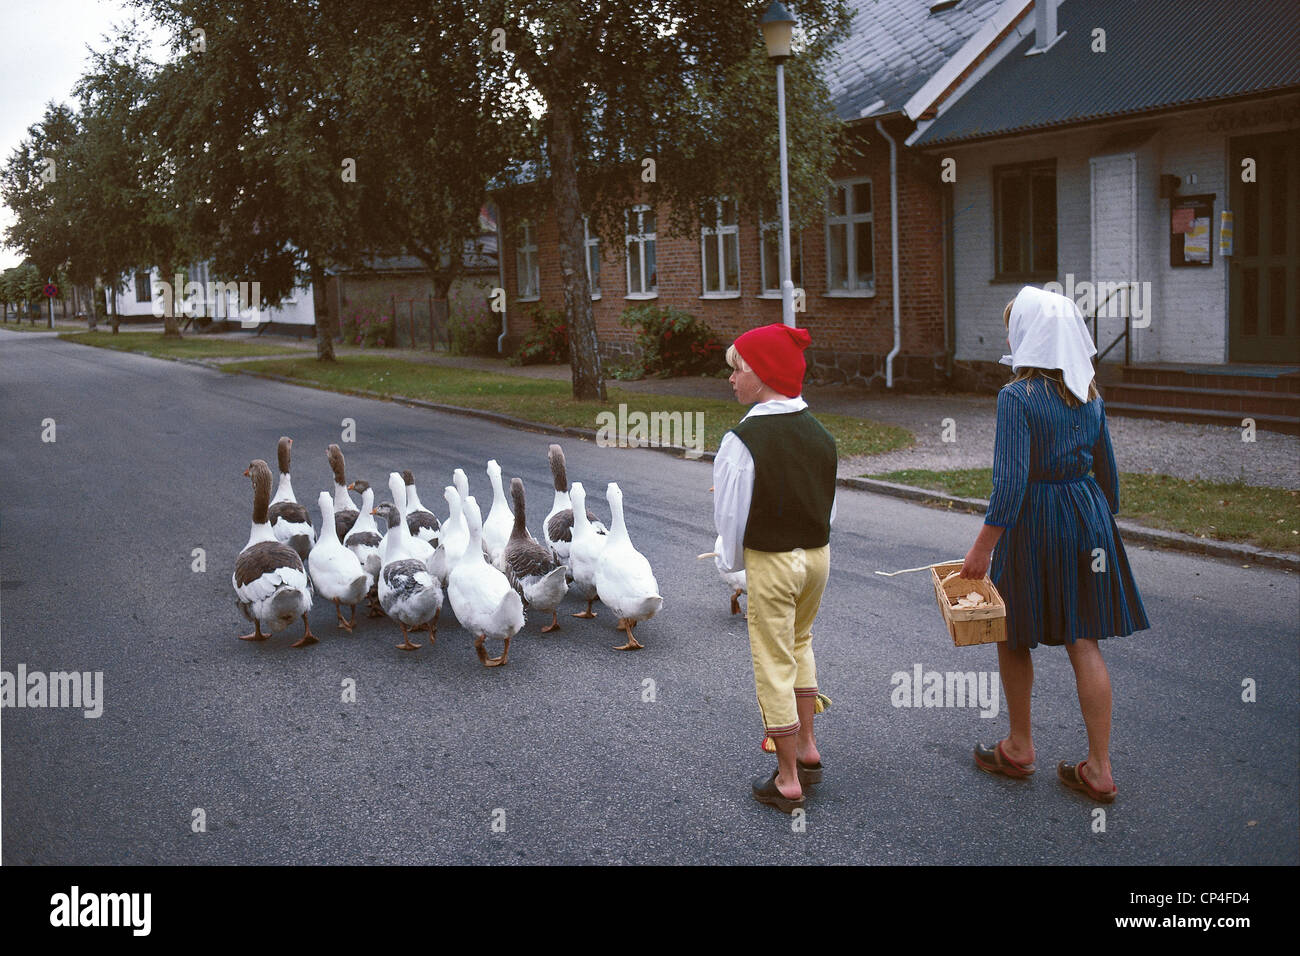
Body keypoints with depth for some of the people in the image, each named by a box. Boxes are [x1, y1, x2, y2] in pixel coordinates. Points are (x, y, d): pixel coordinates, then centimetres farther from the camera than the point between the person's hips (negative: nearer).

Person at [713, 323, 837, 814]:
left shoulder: (744, 439, -20)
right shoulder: (819, 433, -1)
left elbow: (731, 514, -14)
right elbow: (829, 504, 7)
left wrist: (733, 561, 4)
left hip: (771, 562, -6)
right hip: (818, 554, 6)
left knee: (773, 664, 5)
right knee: (799, 643, 27)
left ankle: (788, 780, 13)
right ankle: (807, 746, 34)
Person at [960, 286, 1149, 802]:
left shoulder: (1018, 396, -15)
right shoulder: (1090, 393, 5)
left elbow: (1011, 482, -20)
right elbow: (1106, 469, 11)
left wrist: (983, 546, -16)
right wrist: (1104, 522, 23)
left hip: (1033, 522, -6)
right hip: (1087, 513, 6)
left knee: (1013, 635, 14)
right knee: (1083, 641, 8)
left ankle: (1019, 748, 28)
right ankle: (1099, 769, 9)